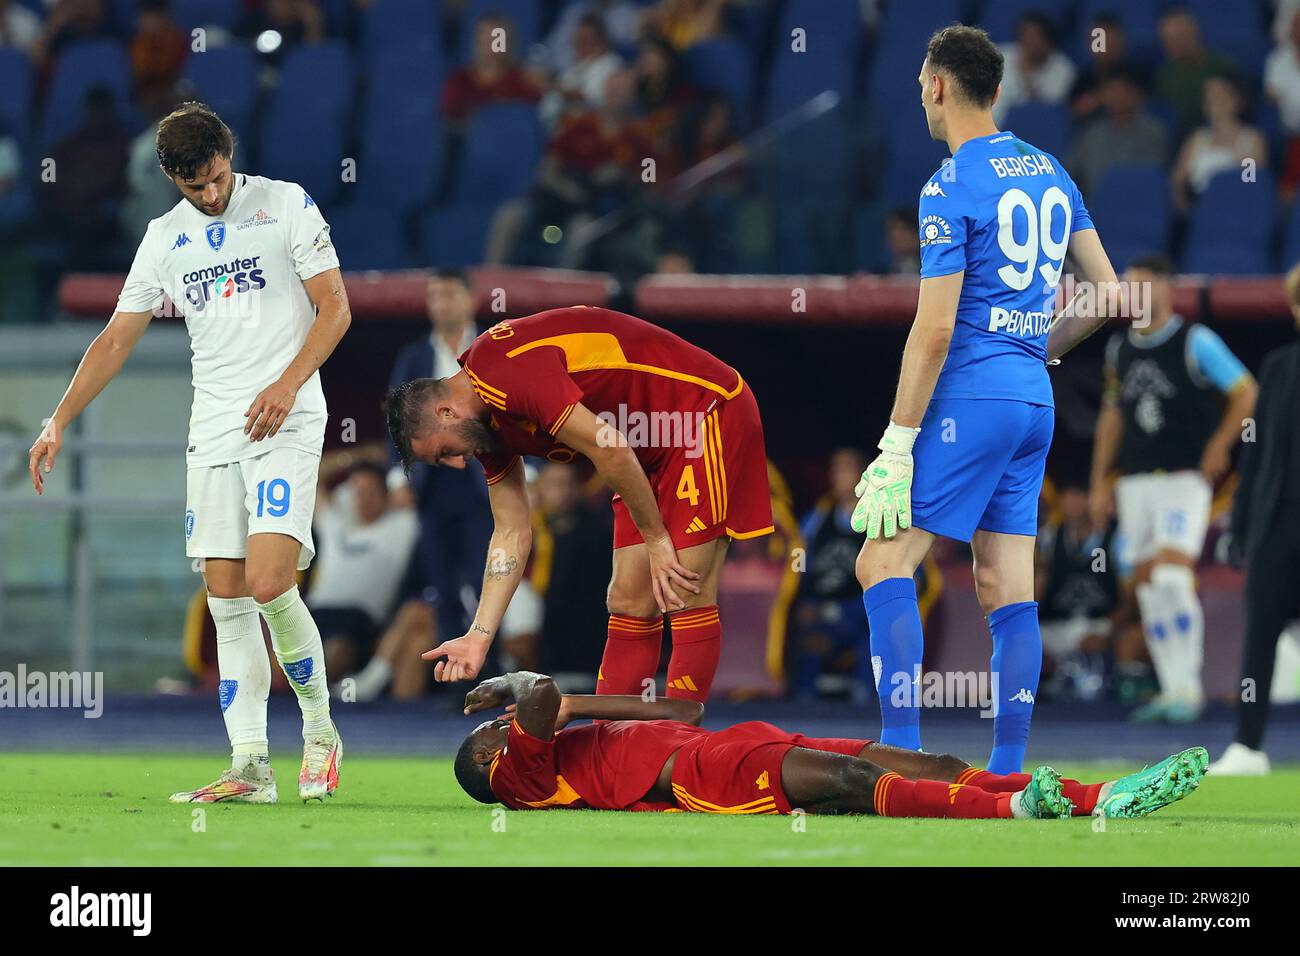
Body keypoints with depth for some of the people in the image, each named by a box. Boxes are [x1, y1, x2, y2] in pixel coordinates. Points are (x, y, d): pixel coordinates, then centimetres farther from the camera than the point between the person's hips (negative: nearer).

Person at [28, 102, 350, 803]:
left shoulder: (285, 205, 1)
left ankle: (319, 730, 3)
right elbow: (117, 338, 16)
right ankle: (250, 767, -2)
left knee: (269, 583, -18)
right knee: (226, 599, -2)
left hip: (285, 423, -5)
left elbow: (335, 306, -2)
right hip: (212, 431, 5)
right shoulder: (165, 238, 13)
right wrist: (59, 422, 9)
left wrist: (288, 382, -16)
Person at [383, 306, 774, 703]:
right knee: (628, 602, 7)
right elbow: (512, 534, 13)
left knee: (686, 599, -12)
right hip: (654, 443, 10)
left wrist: (655, 538, -13)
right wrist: (478, 638, 8)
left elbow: (610, 449, -24)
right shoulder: (487, 421, 7)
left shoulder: (504, 372, -23)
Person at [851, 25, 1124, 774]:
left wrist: (898, 444, -13)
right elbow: (1110, 295, 15)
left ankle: (903, 759, -17)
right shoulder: (1049, 172, 13)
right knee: (1009, 592, 7)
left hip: (971, 397, -8)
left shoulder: (951, 188, -10)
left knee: (885, 566, -7)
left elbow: (934, 330, -15)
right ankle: (1009, 775, 4)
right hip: (1036, 403, 8)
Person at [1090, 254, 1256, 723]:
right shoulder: (1119, 347, 12)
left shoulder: (1196, 342, -5)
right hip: (1135, 481, 6)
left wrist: (1218, 446, -11)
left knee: (1173, 576, -18)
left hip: (1185, 478, -6)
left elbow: (1246, 393, -2)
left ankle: (1188, 686, -12)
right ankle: (1171, 690, 8)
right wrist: (1100, 482, 16)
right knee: (1148, 586, 3)